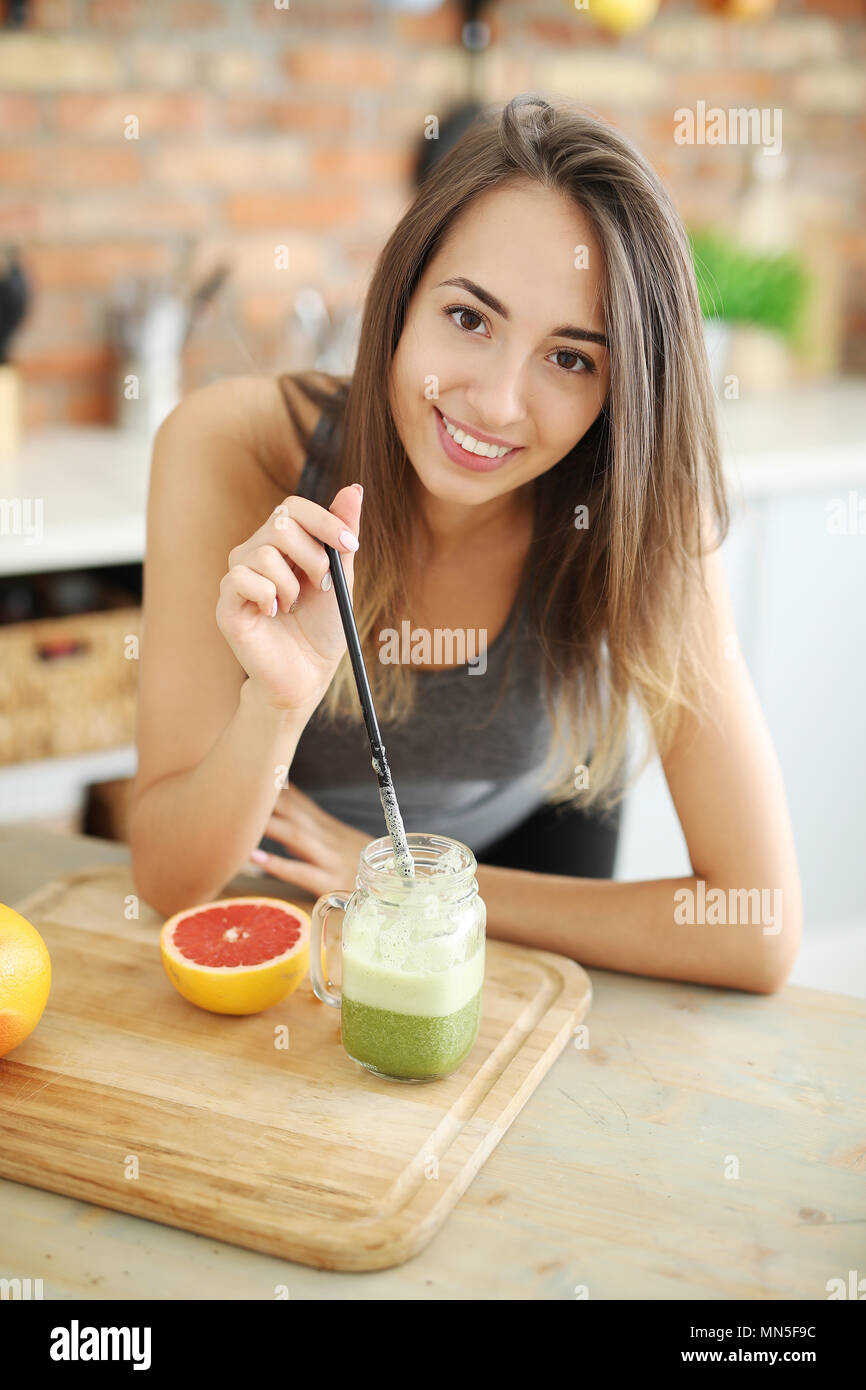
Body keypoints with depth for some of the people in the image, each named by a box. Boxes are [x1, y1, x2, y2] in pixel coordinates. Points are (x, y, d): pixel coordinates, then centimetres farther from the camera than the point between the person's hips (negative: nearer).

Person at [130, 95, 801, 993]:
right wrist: (277, 702, -43)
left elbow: (757, 933, -24)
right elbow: (170, 883, -23)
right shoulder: (228, 451, -27)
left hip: (529, 865, 3)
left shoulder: (640, 516, -26)